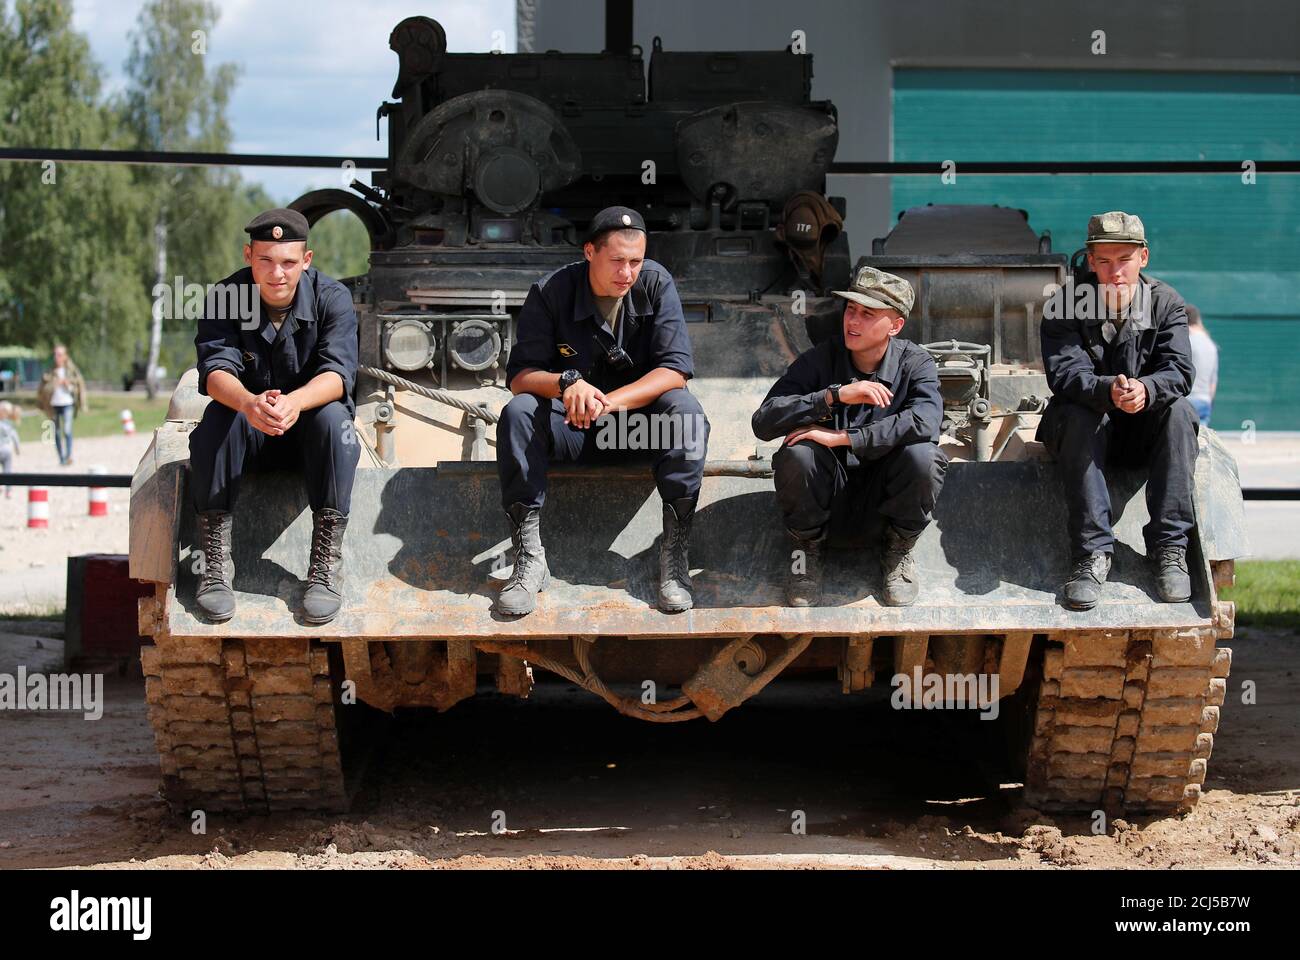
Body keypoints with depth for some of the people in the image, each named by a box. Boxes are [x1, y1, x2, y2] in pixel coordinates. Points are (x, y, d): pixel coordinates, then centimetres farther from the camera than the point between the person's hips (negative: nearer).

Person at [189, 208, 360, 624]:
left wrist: (295, 402, -50)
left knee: (333, 415, -33)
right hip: (249, 434, 1)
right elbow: (215, 370, -25)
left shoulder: (332, 298, -13)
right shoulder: (225, 297, -10)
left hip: (309, 429, -1)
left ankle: (326, 562, -34)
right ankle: (215, 562, -32)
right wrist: (249, 402, -50)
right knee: (217, 417, -31)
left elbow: (338, 373, -27)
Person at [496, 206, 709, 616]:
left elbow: (675, 370, -17)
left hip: (641, 420, 0)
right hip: (570, 427, 0)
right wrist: (566, 383, -38)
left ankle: (676, 550, -29)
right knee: (517, 413, -28)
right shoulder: (551, 292, -11)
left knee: (685, 410, -30)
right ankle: (528, 555, -29)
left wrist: (608, 402, -32)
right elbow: (520, 376, -14)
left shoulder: (656, 284, -10)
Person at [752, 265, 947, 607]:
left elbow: (925, 421, -32)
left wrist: (842, 438, -33)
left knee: (922, 455, -30)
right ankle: (807, 546, -1)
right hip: (829, 491, 0)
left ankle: (899, 546, 0)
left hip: (885, 487, 0)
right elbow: (763, 422, -22)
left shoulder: (915, 364, -10)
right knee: (797, 453, -31)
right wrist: (835, 395, -33)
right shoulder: (819, 360, -10)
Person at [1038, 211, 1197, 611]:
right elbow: (1064, 372, -24)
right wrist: (1107, 391, -46)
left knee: (1178, 410, -28)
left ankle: (1169, 546, -27)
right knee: (1080, 416, -34)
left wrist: (1146, 390, -42)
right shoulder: (1064, 307, -10)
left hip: (1145, 427, 1)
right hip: (1087, 427, -1)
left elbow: (1179, 371, -18)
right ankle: (1092, 552, -35)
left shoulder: (1166, 303, -5)